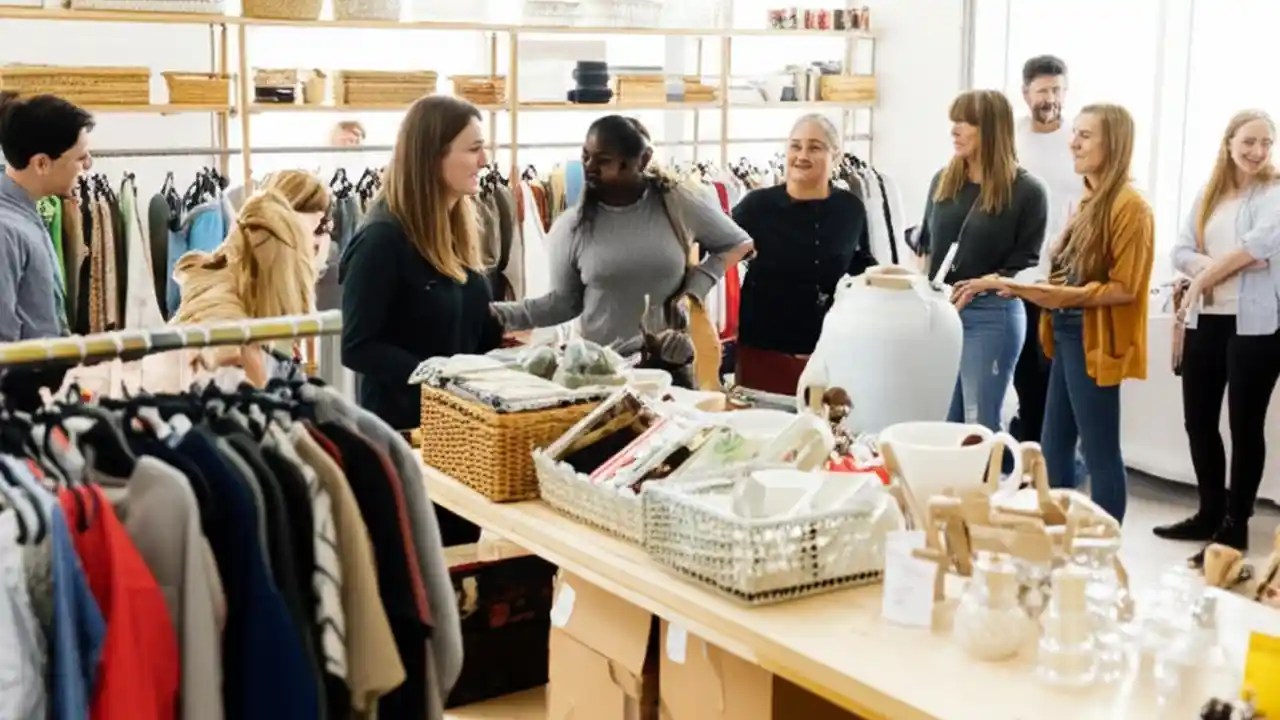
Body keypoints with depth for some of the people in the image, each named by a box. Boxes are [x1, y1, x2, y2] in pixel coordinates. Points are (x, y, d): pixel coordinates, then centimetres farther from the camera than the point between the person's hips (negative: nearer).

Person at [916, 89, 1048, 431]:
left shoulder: (1026, 190, -7)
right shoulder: (943, 180, 10)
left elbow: (1025, 262, -8)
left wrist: (972, 291, -15)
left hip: (991, 315, -5)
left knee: (981, 425, 2)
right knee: (942, 420, 12)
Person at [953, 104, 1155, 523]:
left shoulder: (1128, 206, -13)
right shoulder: (1088, 201, 14)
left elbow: (1124, 288, -18)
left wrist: (1062, 295, -25)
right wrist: (1024, 287, 6)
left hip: (1094, 341, -9)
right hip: (1068, 335, 9)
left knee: (1099, 451, -2)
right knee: (1053, 446, 14)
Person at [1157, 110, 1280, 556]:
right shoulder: (1208, 197, 13)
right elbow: (1181, 252, 3)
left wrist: (1206, 276, -12)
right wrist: (1227, 266, -15)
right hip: (1205, 321, 6)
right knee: (1198, 420, 11)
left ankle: (1236, 524, 11)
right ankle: (1210, 513, 26)